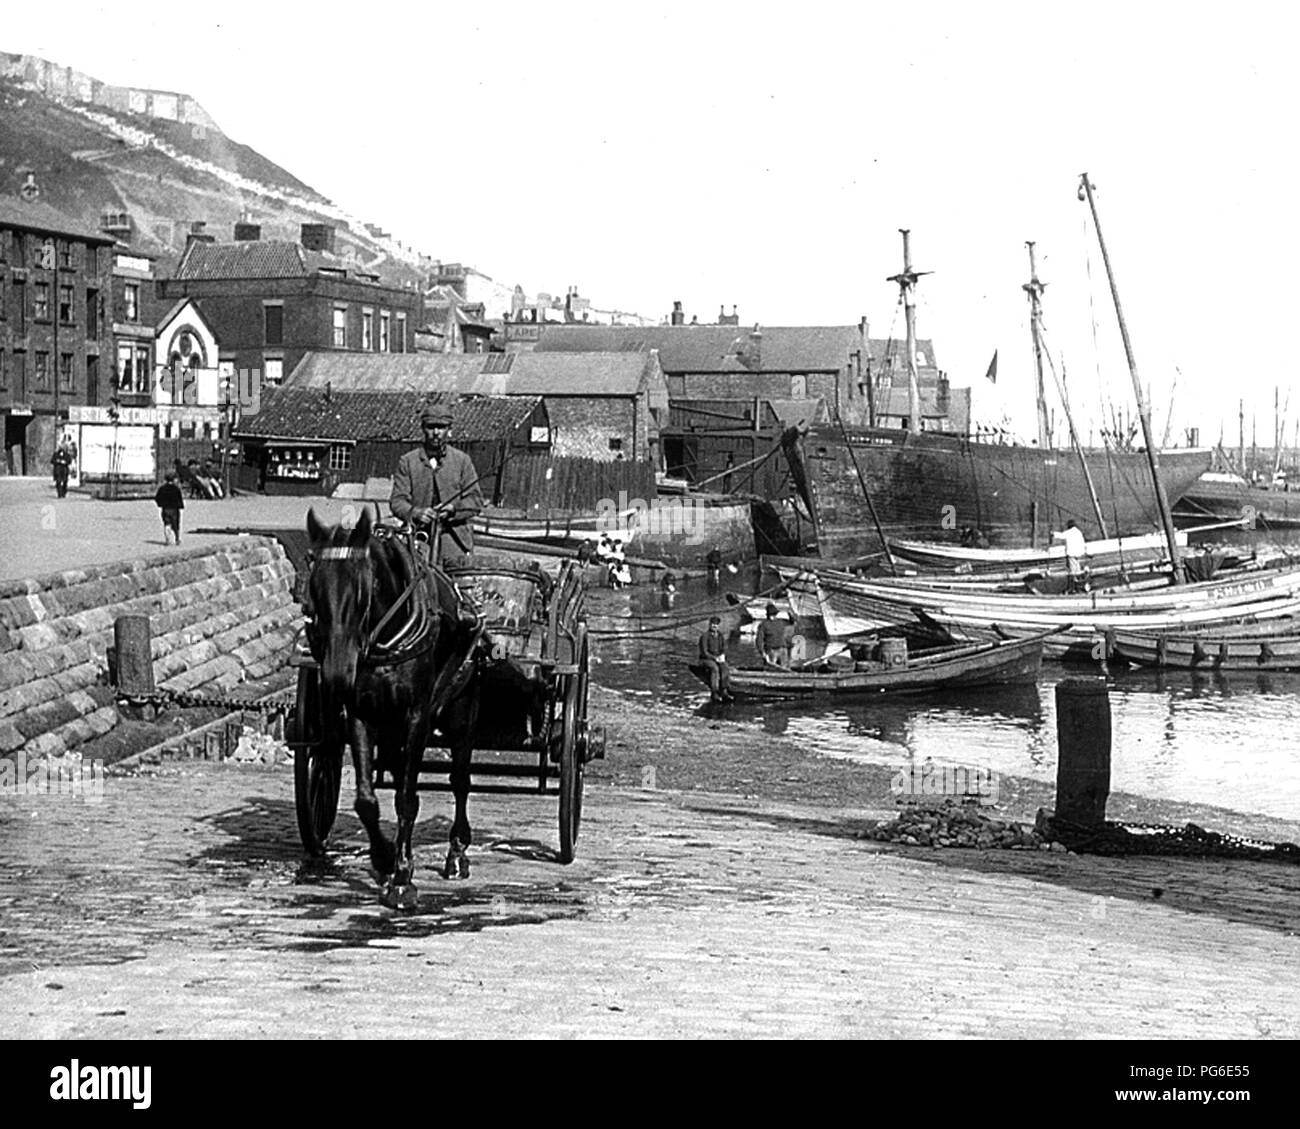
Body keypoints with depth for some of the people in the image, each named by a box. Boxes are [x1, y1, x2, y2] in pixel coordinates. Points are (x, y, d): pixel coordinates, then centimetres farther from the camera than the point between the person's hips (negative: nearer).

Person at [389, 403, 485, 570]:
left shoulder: (462, 460, 12)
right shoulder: (407, 461, 11)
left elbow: (476, 501, 8)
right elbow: (397, 501, 3)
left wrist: (453, 509, -12)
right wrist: (416, 513, -18)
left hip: (454, 536, 0)